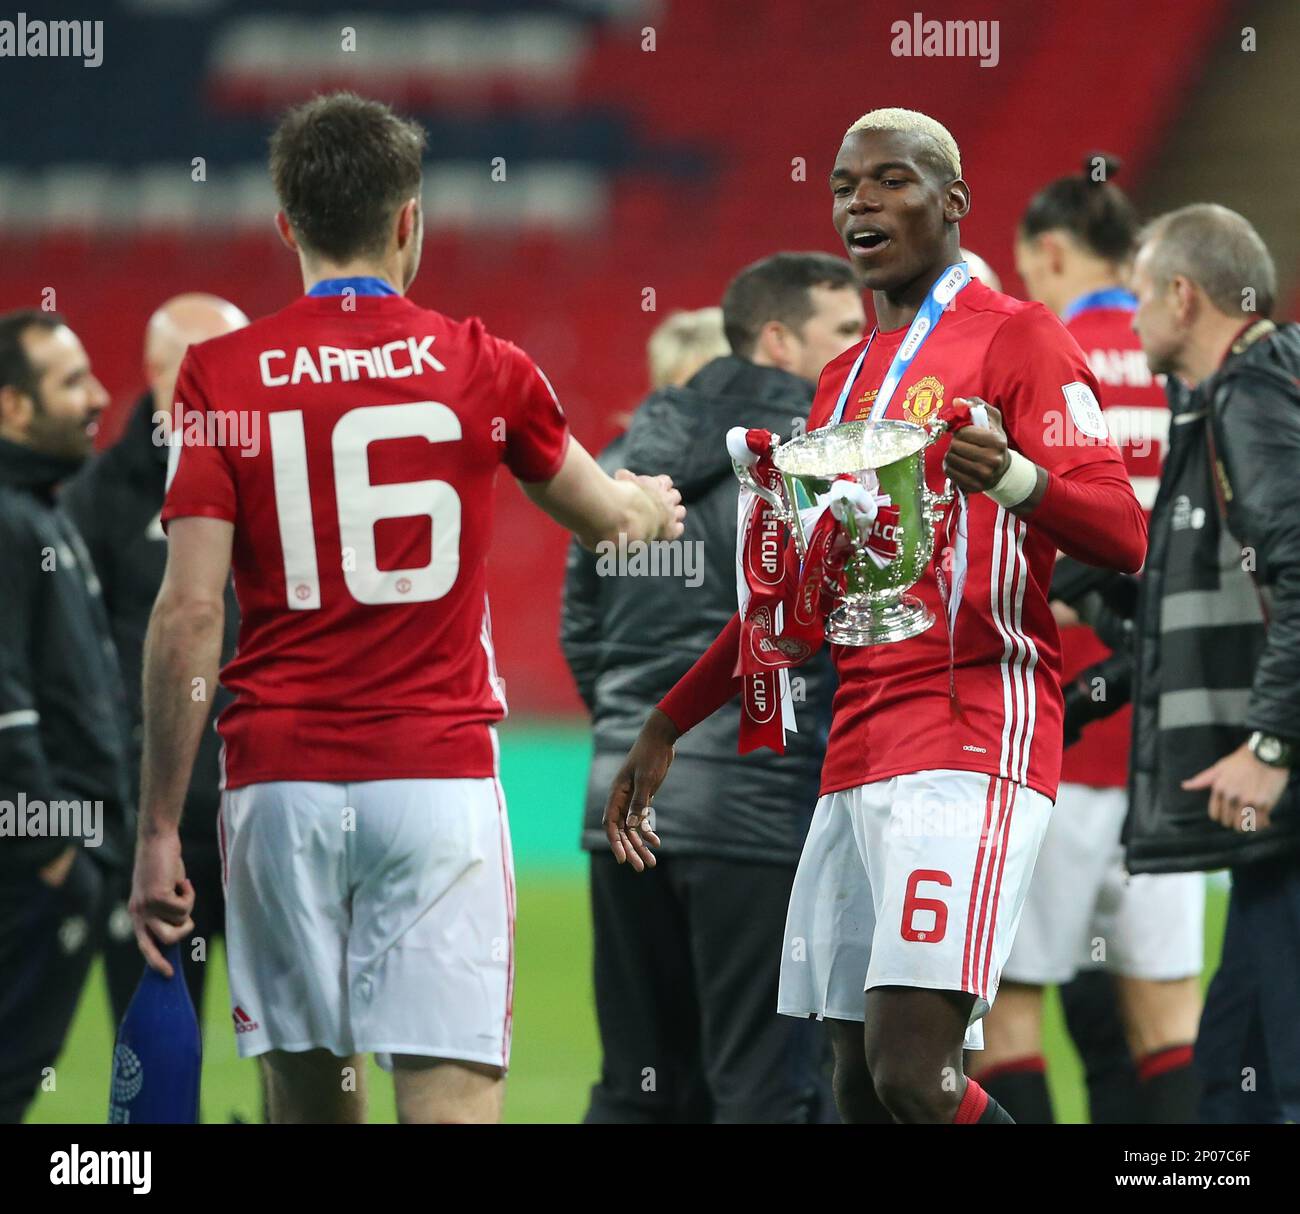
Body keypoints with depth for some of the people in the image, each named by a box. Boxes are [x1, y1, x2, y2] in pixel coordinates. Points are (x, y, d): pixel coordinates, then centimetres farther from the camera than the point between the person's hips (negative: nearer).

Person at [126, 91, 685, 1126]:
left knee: (309, 1095, 10)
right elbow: (604, 513, 23)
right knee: (453, 1095, -7)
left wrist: (159, 829, -1)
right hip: (439, 778, -1)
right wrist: (650, 505, 47)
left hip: (279, 781, 1)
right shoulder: (483, 369, 3)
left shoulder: (222, 380, 0)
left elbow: (189, 614, -5)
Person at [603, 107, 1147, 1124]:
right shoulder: (845, 382, 23)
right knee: (861, 1087, 3)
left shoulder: (1015, 338, -1)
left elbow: (1123, 536, -12)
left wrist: (1012, 478, -32)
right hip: (857, 760, 8)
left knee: (913, 1072, -21)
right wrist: (665, 732, 30)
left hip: (969, 736, -8)